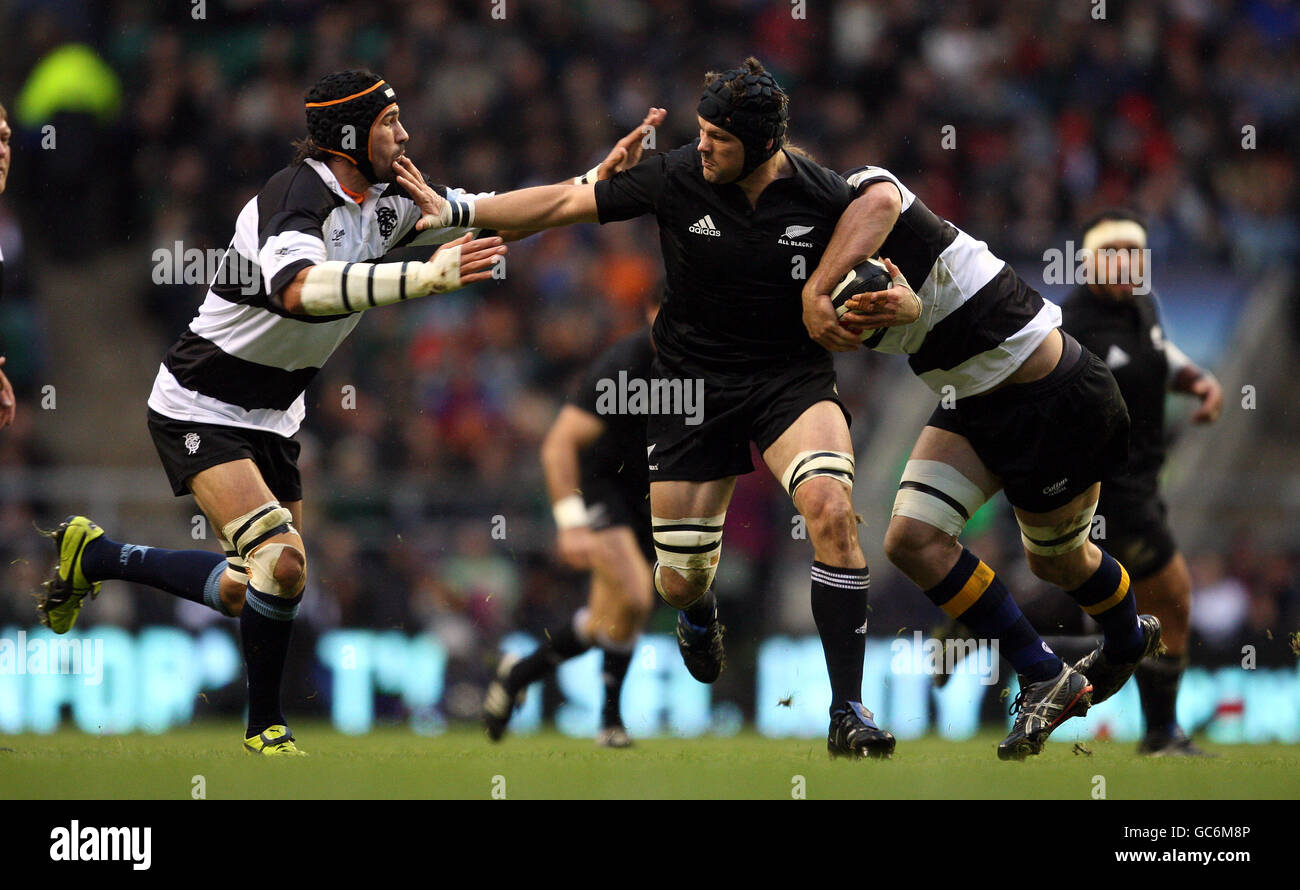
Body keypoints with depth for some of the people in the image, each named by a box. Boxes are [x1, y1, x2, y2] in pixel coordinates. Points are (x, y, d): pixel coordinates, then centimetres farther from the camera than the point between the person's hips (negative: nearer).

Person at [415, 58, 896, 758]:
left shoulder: (825, 196, -10)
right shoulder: (676, 178, -11)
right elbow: (563, 202, -6)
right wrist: (452, 210, -10)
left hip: (791, 377, -1)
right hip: (692, 382, 1)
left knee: (831, 506, -29)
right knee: (680, 582, 1)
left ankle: (847, 712, -22)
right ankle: (699, 616, 45)